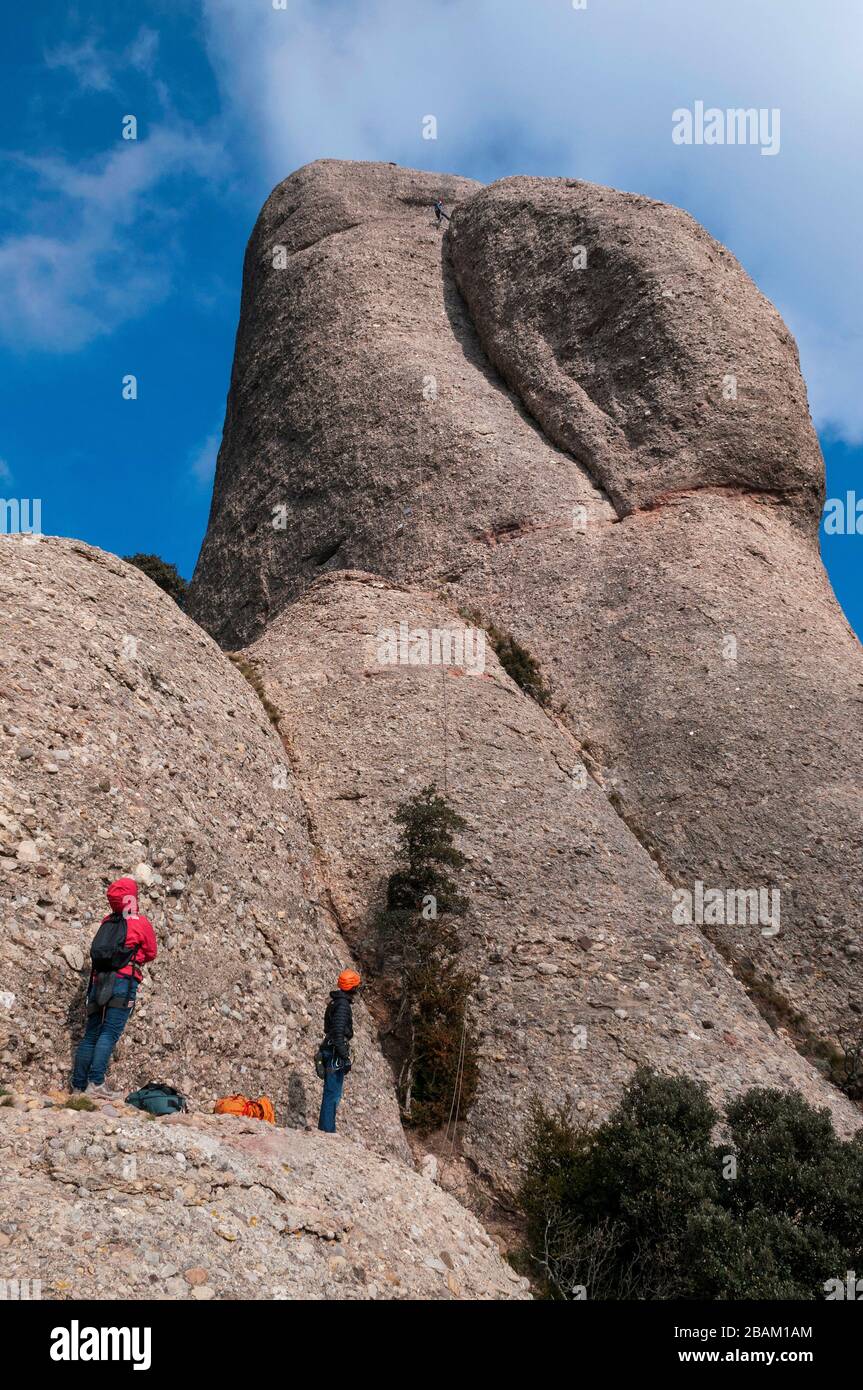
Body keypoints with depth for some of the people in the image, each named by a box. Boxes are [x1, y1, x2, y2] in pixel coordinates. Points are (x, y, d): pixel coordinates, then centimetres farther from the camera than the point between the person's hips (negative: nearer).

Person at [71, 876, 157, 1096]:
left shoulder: (107, 922, 15)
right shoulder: (141, 923, 3)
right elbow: (151, 954, 14)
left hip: (99, 981, 5)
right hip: (123, 982, -5)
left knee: (91, 1034, 8)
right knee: (110, 1033, -11)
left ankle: (78, 1086, 6)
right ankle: (96, 1082, -22)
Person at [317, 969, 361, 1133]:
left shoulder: (335, 1002, 16)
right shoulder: (342, 1005, -16)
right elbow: (338, 1033, -23)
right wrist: (345, 1058, -21)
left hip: (330, 1051, 10)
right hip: (336, 1054, -10)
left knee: (332, 1092, 15)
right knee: (333, 1093, -7)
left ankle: (325, 1129, 21)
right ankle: (327, 1130, -5)